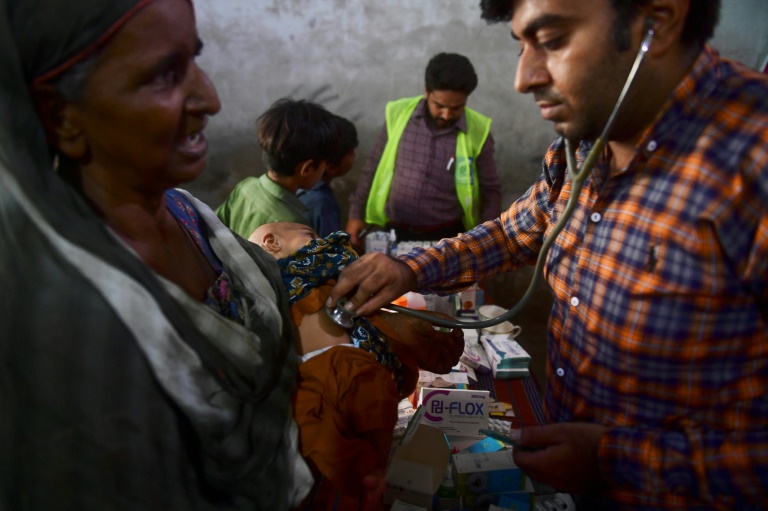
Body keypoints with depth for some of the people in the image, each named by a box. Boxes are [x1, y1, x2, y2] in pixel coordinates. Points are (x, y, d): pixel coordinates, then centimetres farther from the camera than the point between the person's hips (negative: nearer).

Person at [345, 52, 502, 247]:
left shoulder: (478, 131, -9)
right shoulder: (398, 114, -7)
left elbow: (490, 190, 0)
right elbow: (373, 167, 4)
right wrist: (356, 213, 3)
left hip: (448, 236, -1)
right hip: (395, 233, 1)